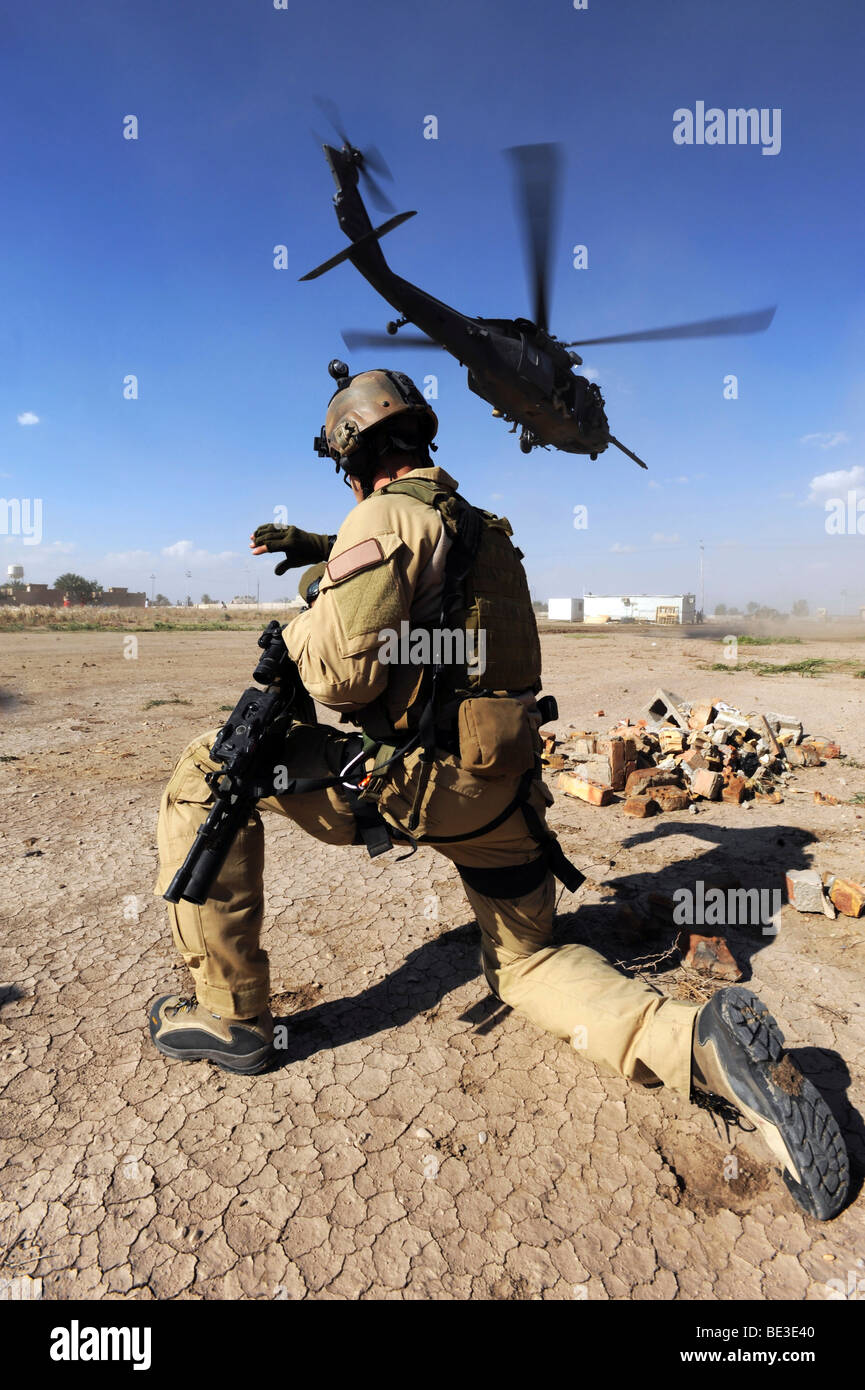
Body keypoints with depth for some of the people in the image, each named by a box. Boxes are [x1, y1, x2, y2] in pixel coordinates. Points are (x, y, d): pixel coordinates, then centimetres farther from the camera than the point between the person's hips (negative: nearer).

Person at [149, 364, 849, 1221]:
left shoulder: (385, 516, -8)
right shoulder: (481, 527, 18)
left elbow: (343, 673, -18)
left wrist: (298, 626, 4)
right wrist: (316, 548, 36)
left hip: (415, 779, -8)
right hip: (503, 786, 8)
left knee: (207, 773, 6)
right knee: (528, 961, 24)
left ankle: (230, 1014, 9)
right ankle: (699, 1042, -3)